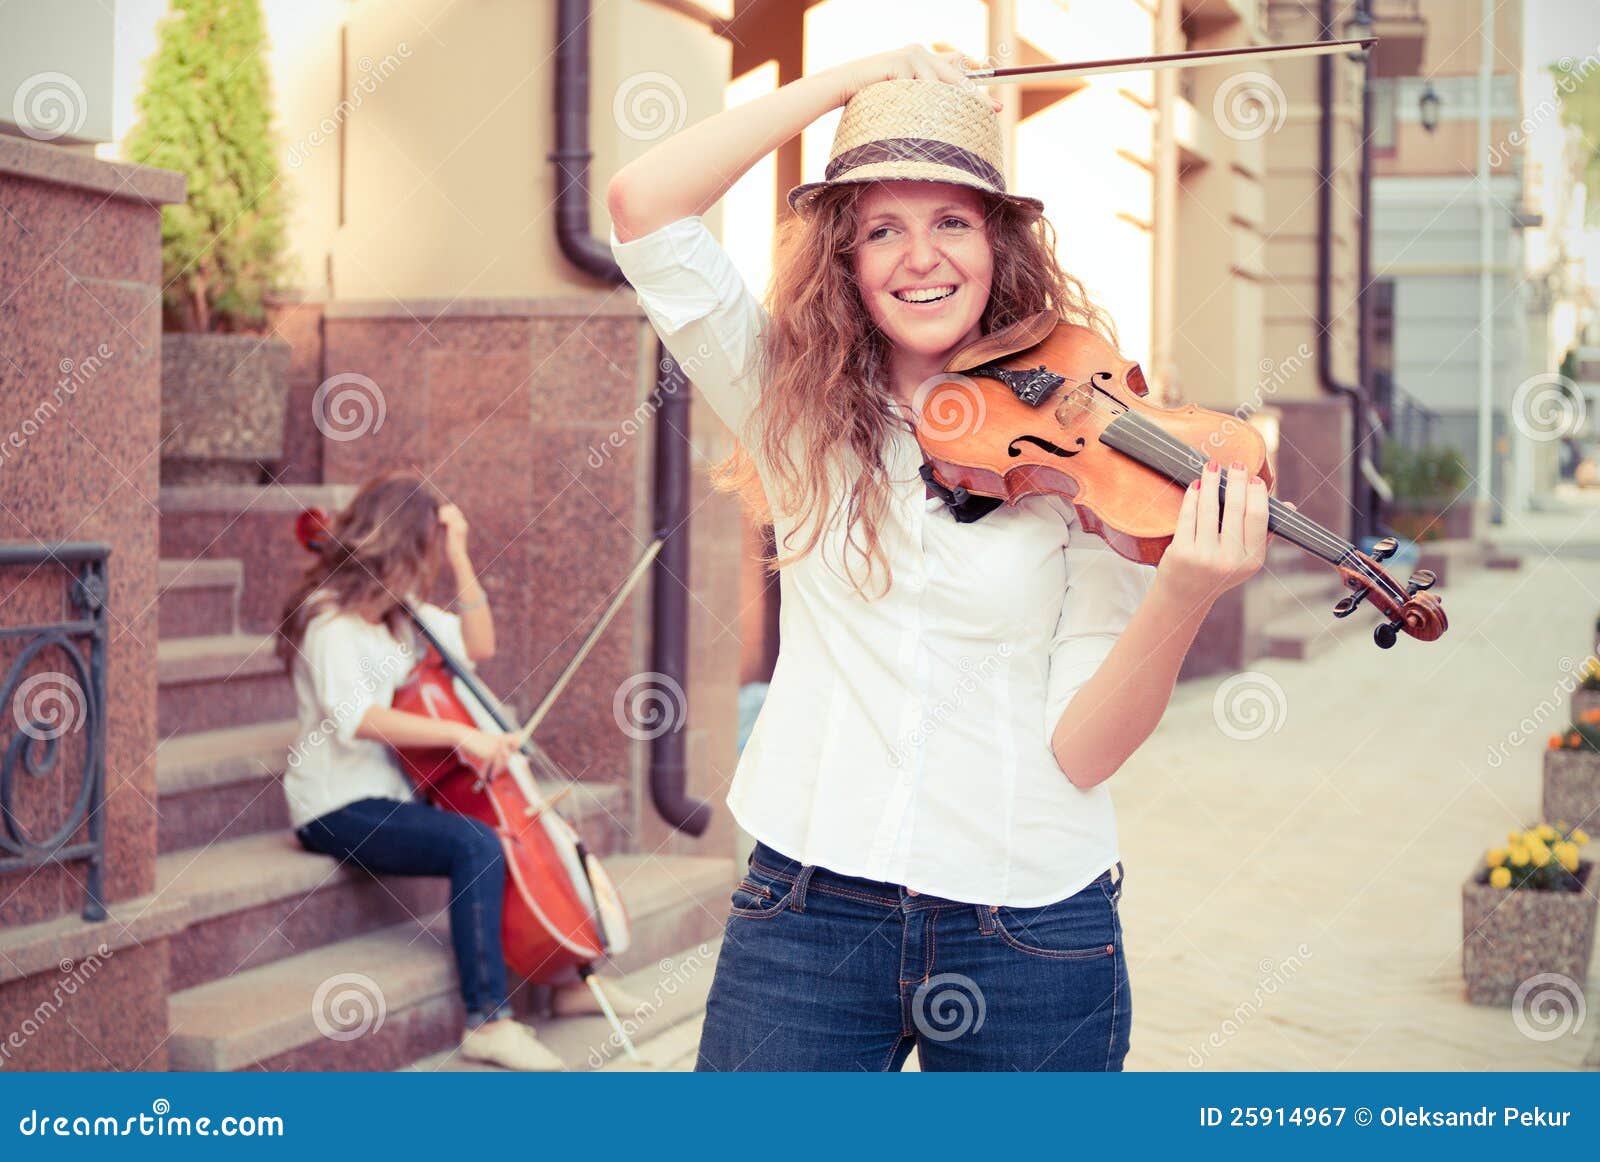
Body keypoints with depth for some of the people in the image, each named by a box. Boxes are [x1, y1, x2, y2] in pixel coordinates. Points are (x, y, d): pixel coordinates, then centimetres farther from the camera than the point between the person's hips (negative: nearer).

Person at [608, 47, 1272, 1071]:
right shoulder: (800, 417, 2)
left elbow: (1081, 752, -9)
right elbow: (645, 202, -6)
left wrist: (1183, 597, -26)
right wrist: (854, 79, -4)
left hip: (1030, 932, -1)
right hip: (807, 911, 1)